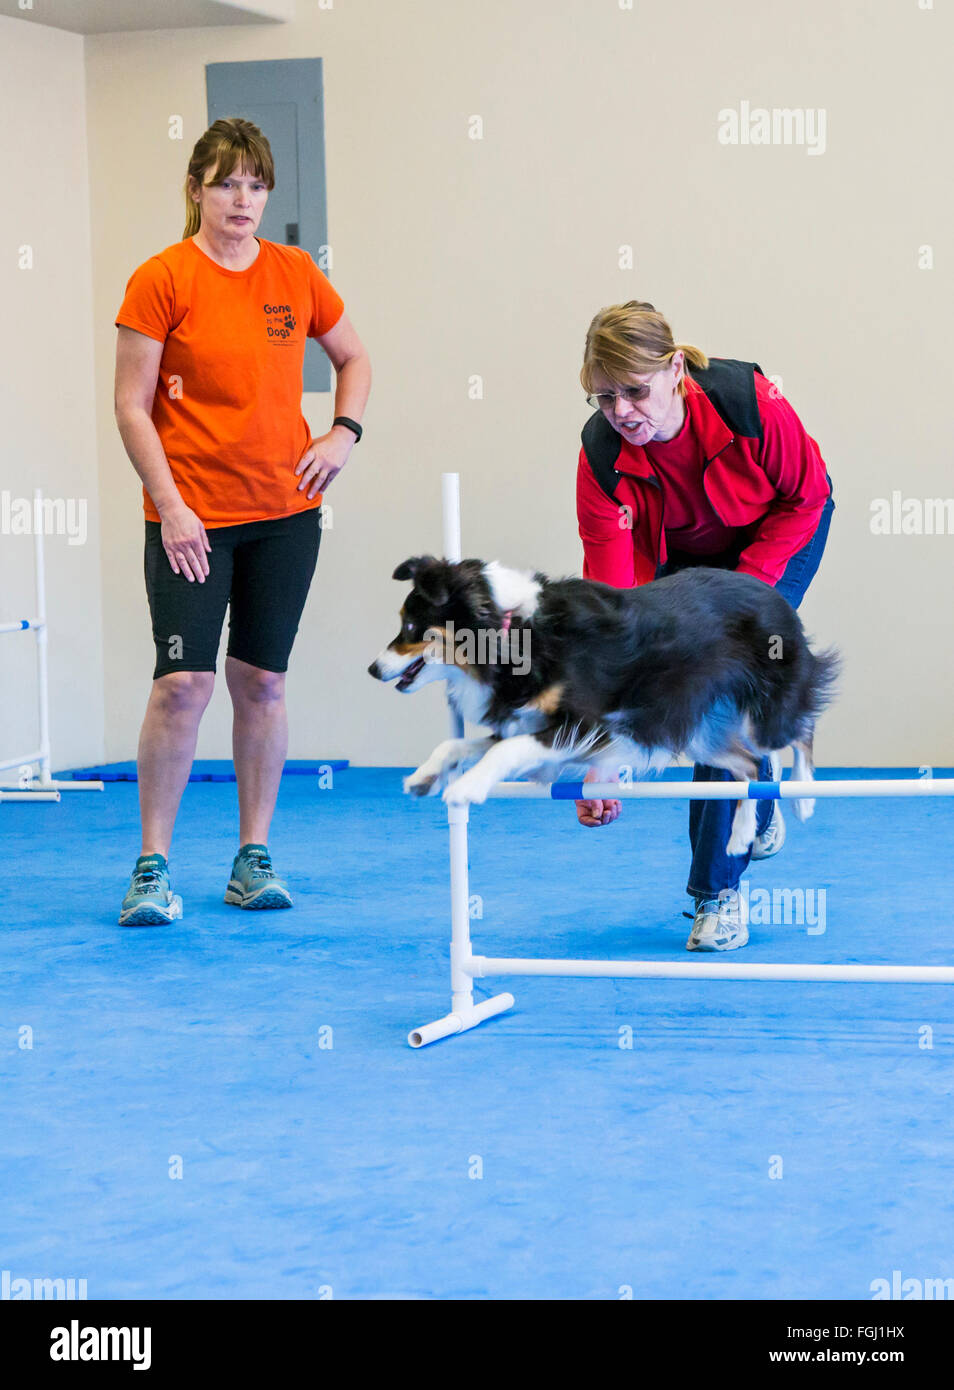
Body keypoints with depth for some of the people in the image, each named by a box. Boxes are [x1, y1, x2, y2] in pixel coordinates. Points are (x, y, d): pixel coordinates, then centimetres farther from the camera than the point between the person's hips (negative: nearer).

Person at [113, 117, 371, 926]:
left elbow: (353, 358, 21)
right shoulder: (161, 280, -6)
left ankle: (254, 857, 16)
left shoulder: (296, 274, 6)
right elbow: (131, 407, -6)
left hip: (286, 510, 4)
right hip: (192, 516, -4)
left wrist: (344, 432, 3)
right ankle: (154, 867, -1)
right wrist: (170, 508, -13)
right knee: (183, 680, -10)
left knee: (262, 681, 7)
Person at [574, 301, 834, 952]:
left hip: (783, 533, -2)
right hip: (682, 554, 3)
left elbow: (806, 496, -16)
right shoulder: (602, 459, -30)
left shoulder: (750, 400, -36)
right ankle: (760, 812, 27)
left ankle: (718, 889, -10)